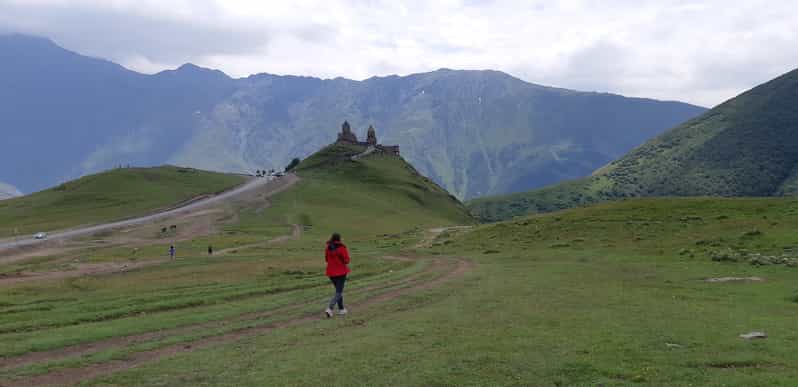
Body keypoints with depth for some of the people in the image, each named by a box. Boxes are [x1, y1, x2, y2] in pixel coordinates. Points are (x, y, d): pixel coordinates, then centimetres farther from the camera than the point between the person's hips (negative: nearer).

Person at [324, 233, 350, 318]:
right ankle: (329, 309, -18)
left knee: (338, 290, 22)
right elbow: (346, 260, -12)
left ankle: (341, 309, 26)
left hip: (331, 272, 6)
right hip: (341, 272, -5)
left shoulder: (328, 248, 0)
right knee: (339, 292, -1)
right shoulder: (342, 248, -15)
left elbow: (326, 259, 11)